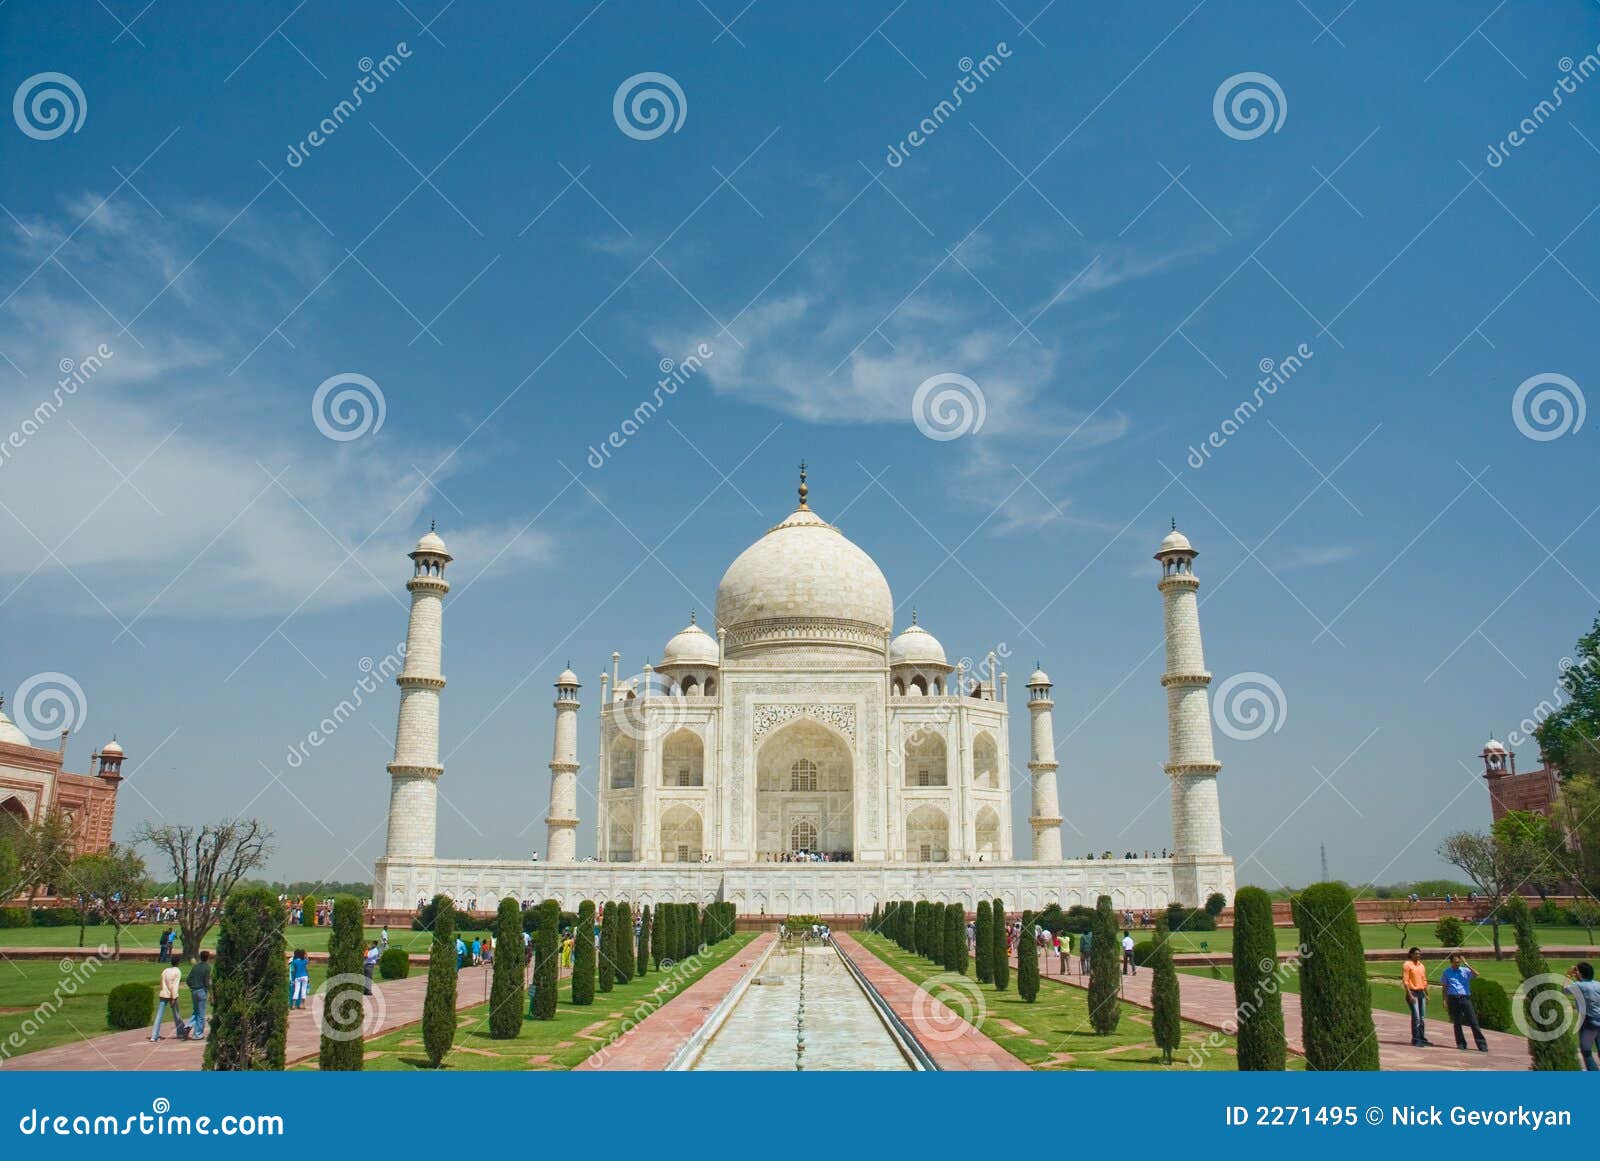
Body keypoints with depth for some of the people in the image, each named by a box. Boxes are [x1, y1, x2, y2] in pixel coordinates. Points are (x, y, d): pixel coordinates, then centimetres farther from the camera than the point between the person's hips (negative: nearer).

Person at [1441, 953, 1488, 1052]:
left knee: (1473, 1022, -5)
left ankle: (1482, 1044, -2)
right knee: (1457, 1023, 5)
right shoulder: (1447, 972, 9)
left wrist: (1466, 964, -13)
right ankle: (1461, 1044, 14)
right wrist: (1445, 1000, 4)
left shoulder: (1465, 971, 6)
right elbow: (1445, 987, 11)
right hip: (1453, 999, 1)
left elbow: (1476, 974, -13)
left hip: (1465, 998, -1)